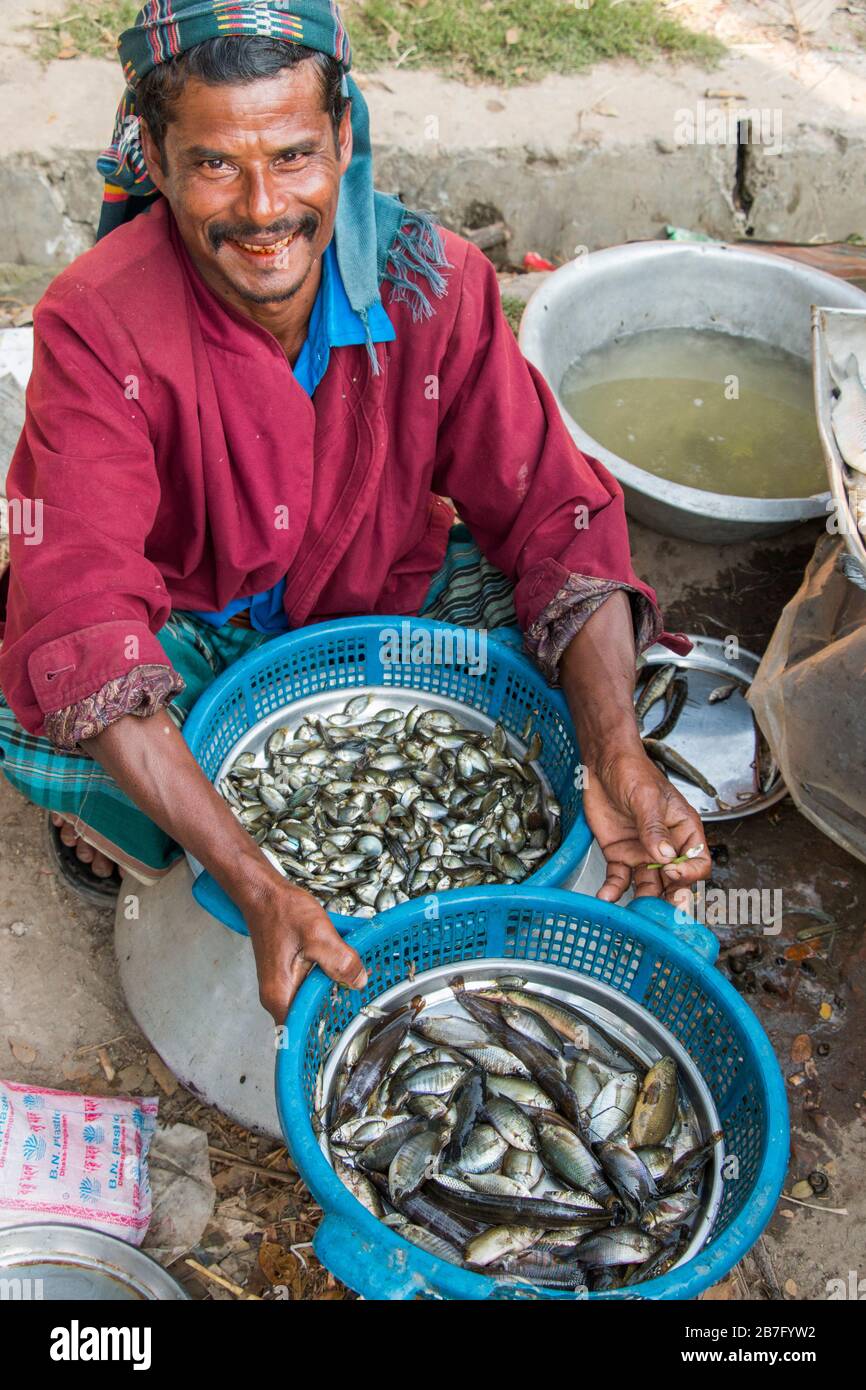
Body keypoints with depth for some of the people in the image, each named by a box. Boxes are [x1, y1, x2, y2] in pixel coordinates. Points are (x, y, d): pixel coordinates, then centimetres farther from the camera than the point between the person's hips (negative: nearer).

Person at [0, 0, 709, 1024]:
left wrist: (615, 756, -37)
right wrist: (257, 890, -47)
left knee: (588, 672, -18)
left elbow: (552, 515, -20)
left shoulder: (431, 279, -20)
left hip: (385, 582, 3)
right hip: (187, 609, -2)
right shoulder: (97, 326, -28)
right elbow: (83, 629, -36)